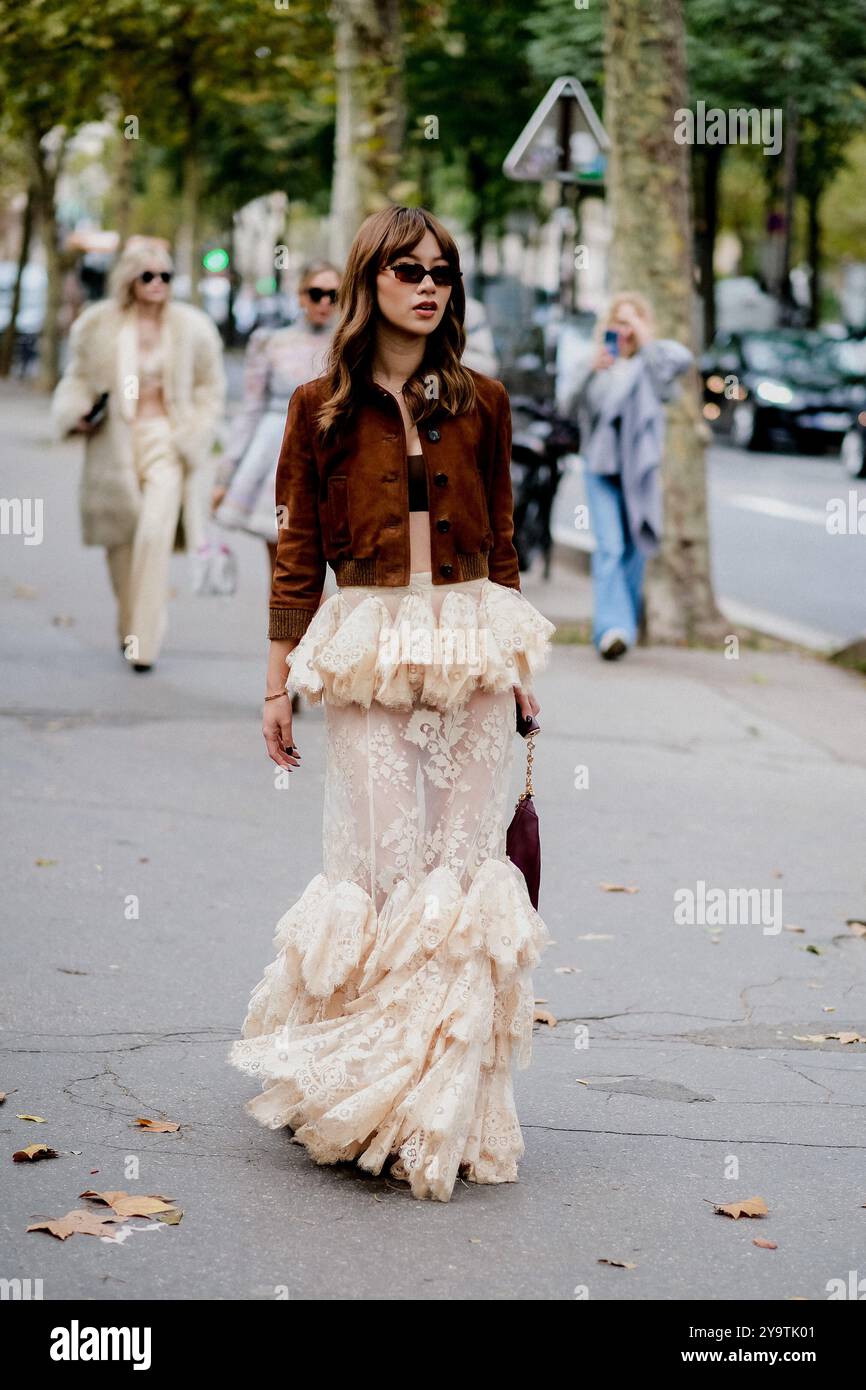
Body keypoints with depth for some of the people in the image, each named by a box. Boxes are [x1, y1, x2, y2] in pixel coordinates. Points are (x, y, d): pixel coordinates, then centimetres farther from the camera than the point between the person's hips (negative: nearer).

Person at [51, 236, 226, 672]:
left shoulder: (190, 328, 1)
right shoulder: (100, 326, 3)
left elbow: (210, 387, 10)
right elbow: (79, 377, 14)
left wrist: (193, 435, -1)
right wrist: (77, 412, -4)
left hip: (166, 441, -2)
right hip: (116, 441, 2)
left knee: (155, 534, -18)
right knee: (121, 539, 8)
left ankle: (145, 642, -16)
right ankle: (131, 626, 29)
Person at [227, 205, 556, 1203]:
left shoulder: (479, 403, 10)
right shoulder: (321, 407, 4)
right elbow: (297, 554, 6)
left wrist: (519, 663, 14)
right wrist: (277, 685, 4)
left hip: (471, 652, 2)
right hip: (366, 655, -2)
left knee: (462, 867, 0)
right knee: (383, 865, -6)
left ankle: (445, 1100, 11)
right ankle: (367, 1094, 7)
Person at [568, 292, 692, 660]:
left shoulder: (651, 360, 6)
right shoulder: (601, 359, 10)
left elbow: (682, 359, -15)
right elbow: (576, 402, 0)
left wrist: (645, 339, -9)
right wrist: (592, 370, -14)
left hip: (638, 464, 0)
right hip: (601, 464, 0)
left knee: (634, 550, 6)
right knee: (608, 547, -12)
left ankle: (628, 625, 19)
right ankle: (611, 627, -21)